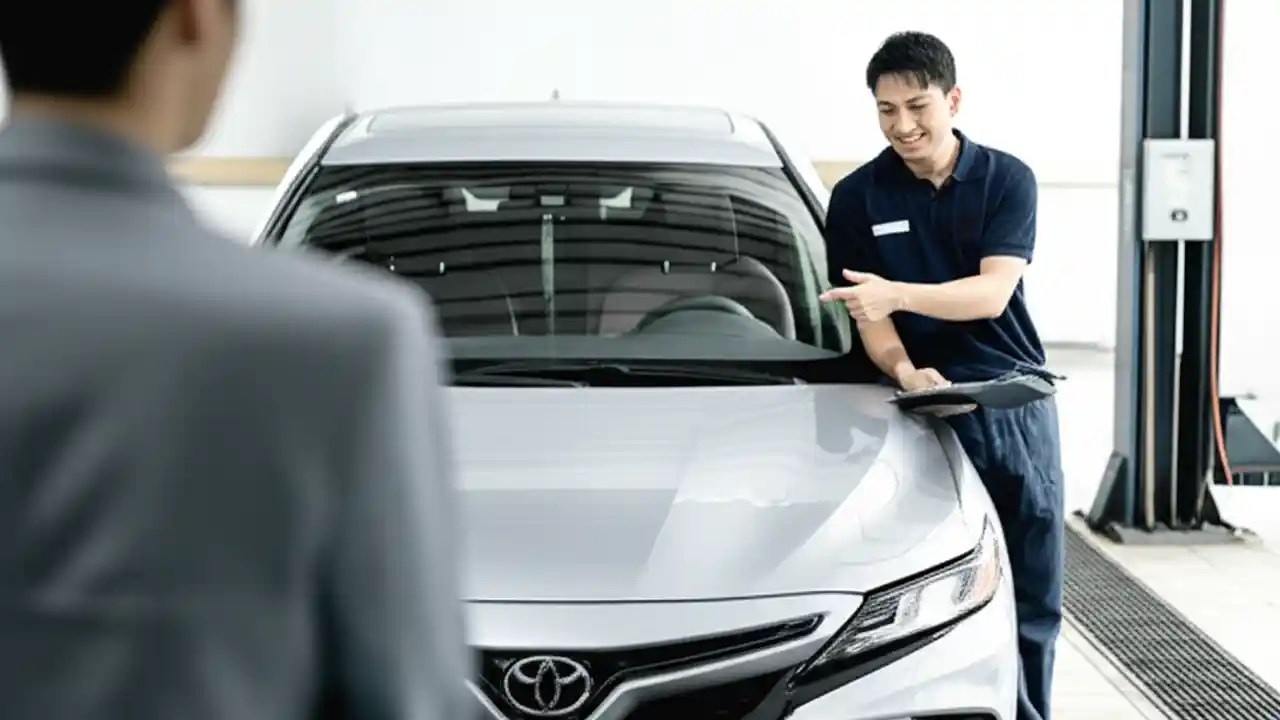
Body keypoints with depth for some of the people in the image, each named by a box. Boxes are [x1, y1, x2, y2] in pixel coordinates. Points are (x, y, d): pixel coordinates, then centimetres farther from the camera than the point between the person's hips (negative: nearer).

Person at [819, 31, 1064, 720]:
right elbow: (869, 316, -1)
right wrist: (905, 370, -23)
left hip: (1018, 405, 1)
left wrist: (896, 293, -29)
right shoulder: (857, 197, 0)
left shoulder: (1007, 179, -1)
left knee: (1034, 601, 8)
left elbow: (991, 293, -13)